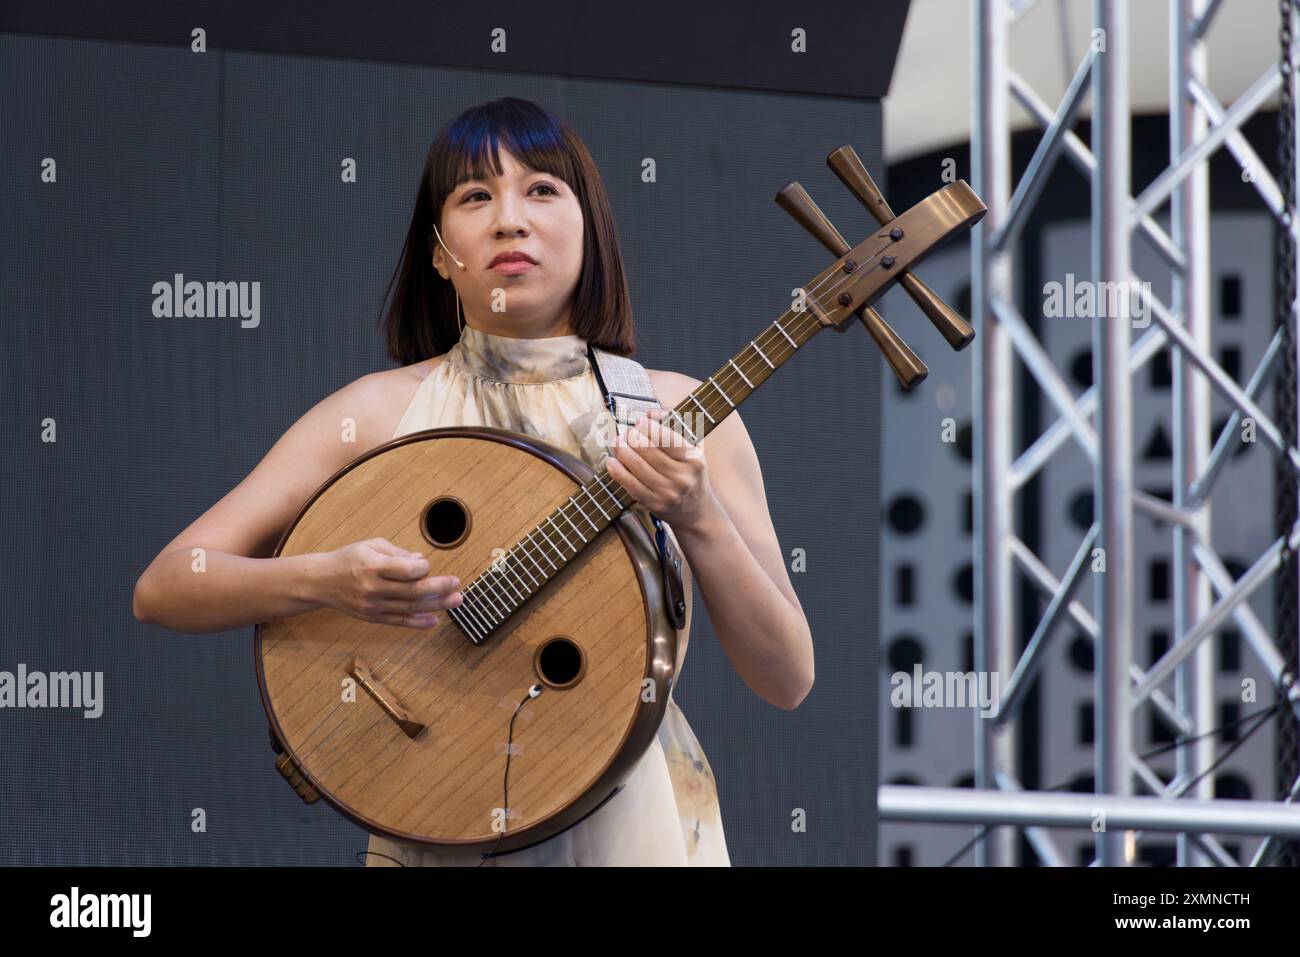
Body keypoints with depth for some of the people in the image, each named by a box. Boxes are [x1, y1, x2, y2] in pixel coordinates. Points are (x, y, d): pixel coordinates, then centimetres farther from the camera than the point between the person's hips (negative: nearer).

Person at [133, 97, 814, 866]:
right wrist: (324, 580, -22)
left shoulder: (677, 412, 1)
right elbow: (164, 588, -4)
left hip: (635, 820, -1)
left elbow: (788, 680, -2)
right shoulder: (383, 410, 1)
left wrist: (698, 520, -17)